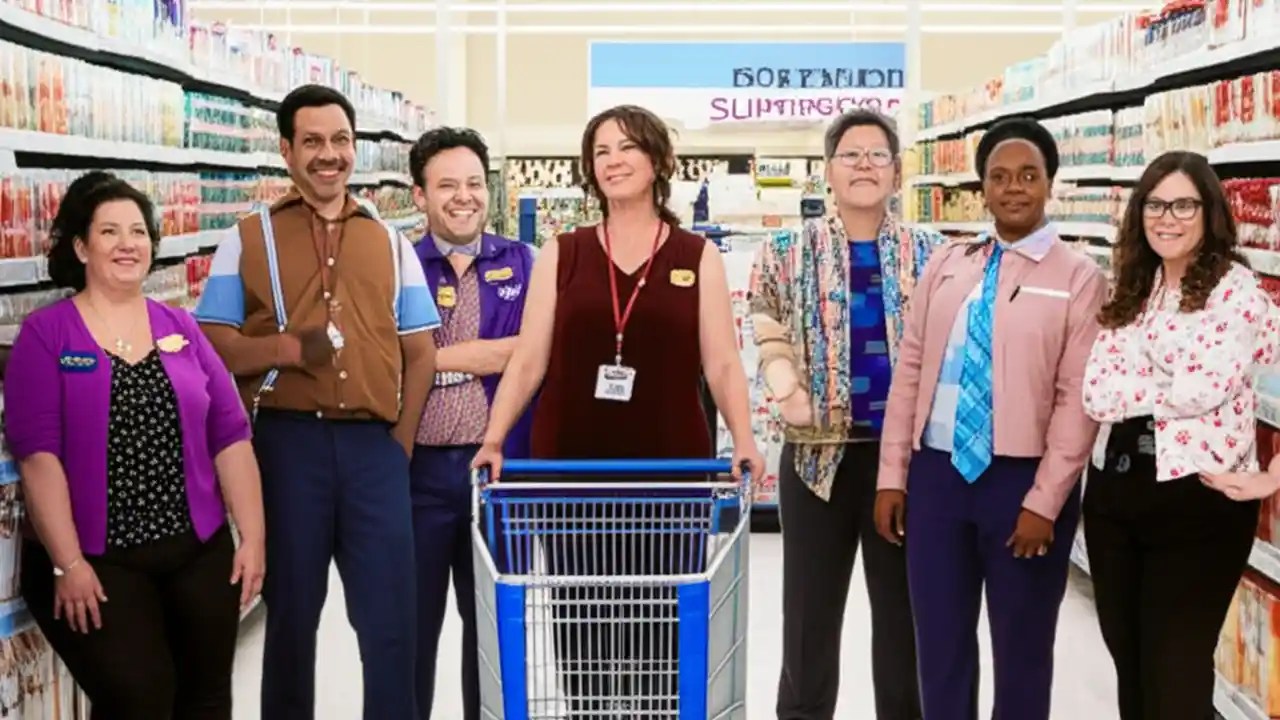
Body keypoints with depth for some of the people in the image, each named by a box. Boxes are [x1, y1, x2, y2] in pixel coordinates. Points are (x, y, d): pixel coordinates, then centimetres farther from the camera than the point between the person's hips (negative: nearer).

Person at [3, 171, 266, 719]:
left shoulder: (180, 328, 8)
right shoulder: (46, 333, -3)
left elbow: (230, 434, 6)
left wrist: (253, 535, 1)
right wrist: (67, 563, -16)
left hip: (201, 551, 4)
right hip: (98, 562, -4)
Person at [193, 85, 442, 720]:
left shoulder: (390, 243, 12)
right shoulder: (248, 239, 5)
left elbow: (420, 353, 11)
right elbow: (212, 348, 0)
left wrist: (400, 444, 0)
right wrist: (285, 348, -18)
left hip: (374, 443, 1)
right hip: (287, 440, -1)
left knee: (391, 616, 3)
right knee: (291, 608, 12)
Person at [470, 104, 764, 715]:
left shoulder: (697, 257, 6)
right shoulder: (561, 254, 8)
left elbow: (722, 364, 2)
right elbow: (529, 359, 4)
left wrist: (744, 443, -12)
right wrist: (493, 440, -6)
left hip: (669, 469, -1)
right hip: (571, 467, 1)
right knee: (580, 625, 5)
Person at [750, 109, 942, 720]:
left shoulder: (931, 254, 6)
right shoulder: (789, 253, 3)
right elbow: (771, 338, 2)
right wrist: (790, 396, -14)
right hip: (819, 453, -1)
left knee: (905, 611, 11)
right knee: (810, 611, 7)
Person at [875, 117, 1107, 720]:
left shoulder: (1078, 278, -5)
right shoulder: (946, 265, 7)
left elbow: (1077, 399, -9)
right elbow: (909, 370, 6)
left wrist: (1043, 501, -14)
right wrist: (892, 475, 2)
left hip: (1023, 478, -3)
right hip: (937, 472, 3)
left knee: (1022, 651, 12)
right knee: (939, 645, 13)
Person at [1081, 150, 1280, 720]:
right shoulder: (1130, 292, 11)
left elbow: (1201, 389, -20)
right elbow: (1096, 393, -2)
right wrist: (1171, 384, -13)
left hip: (1197, 497, -6)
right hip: (1114, 488, 6)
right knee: (1128, 661, 17)